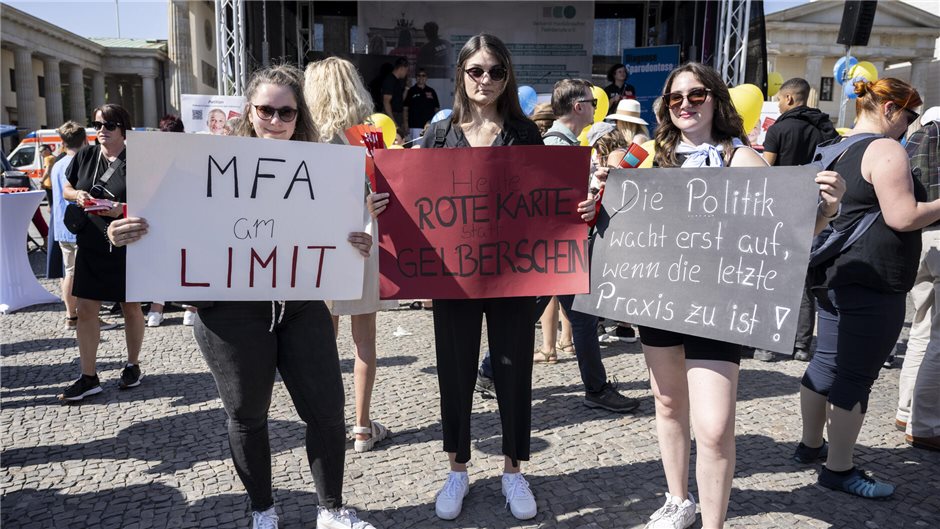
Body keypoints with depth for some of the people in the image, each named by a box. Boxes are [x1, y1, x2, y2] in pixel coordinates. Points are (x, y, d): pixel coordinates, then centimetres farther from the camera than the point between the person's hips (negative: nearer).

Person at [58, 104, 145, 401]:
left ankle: (133, 366, 28)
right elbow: (66, 190, 16)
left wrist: (123, 209, -24)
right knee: (86, 310, 3)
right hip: (90, 246, 4)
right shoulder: (85, 156, 5)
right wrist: (78, 195, -7)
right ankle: (88, 377, 12)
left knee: (131, 308, 11)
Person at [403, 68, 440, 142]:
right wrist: (406, 124, -2)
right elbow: (405, 109, 5)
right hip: (415, 126, -2)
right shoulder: (411, 91, 6)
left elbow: (436, 108, 15)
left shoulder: (431, 91, 13)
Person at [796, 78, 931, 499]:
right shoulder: (885, 149, -13)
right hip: (871, 281, -9)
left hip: (833, 275, 10)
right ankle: (839, 469, 6)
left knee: (827, 363, 17)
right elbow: (902, 217, -19)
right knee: (855, 377, -2)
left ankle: (811, 444, 30)